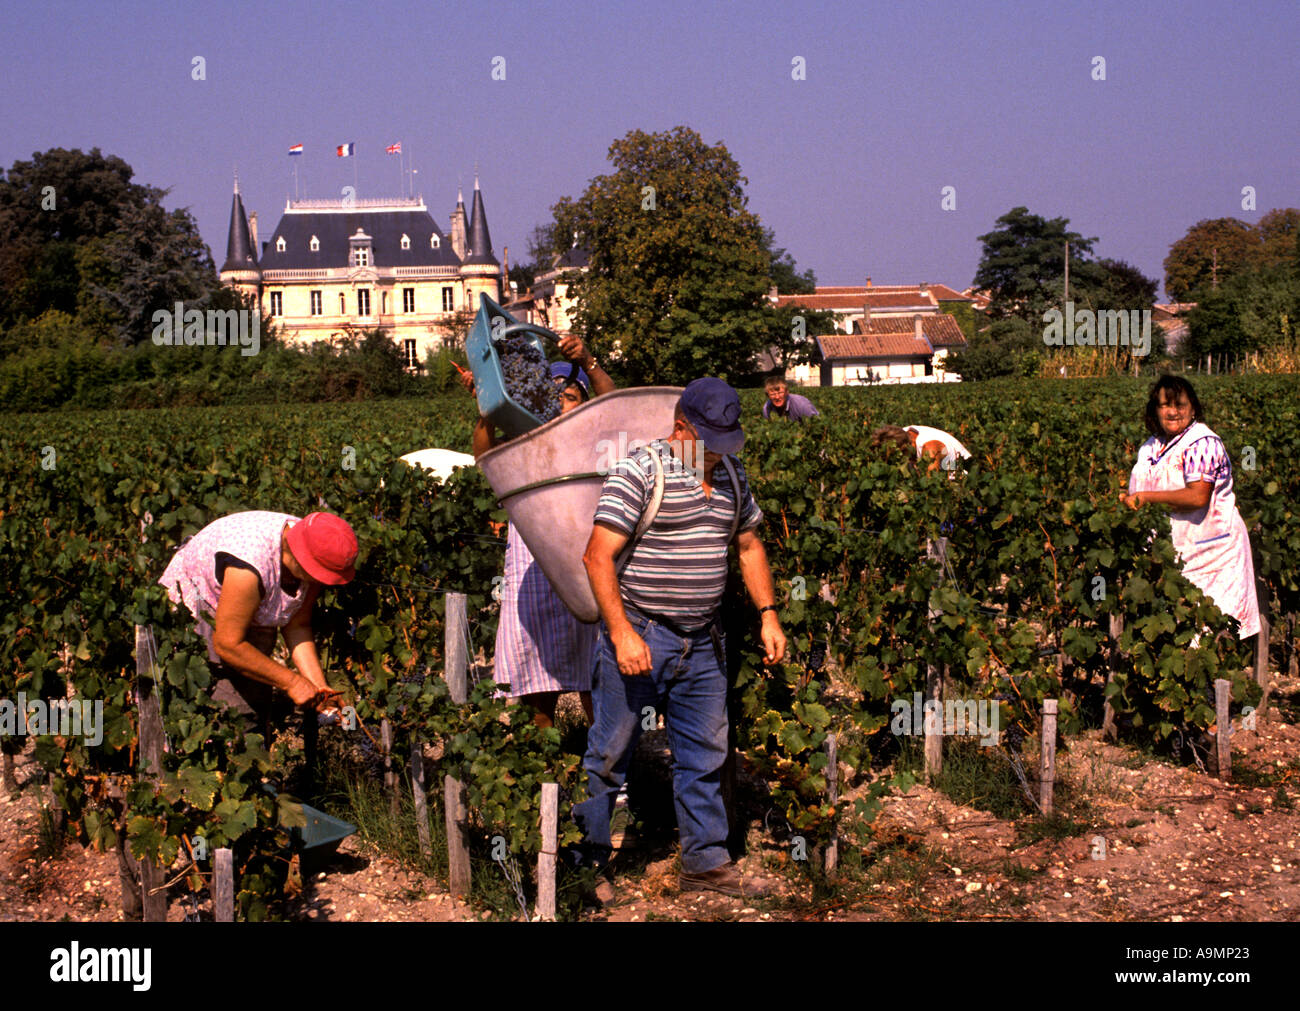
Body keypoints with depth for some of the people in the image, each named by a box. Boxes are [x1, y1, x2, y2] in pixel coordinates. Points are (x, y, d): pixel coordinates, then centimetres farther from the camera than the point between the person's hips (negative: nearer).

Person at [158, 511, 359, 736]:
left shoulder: (313, 558, -17)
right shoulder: (249, 568, -39)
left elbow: (297, 626, -7)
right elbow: (227, 645, -31)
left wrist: (318, 685, -18)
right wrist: (291, 682, -26)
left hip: (254, 621, 7)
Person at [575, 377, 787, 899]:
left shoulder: (731, 477, 11)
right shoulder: (639, 473, -12)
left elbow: (749, 546, 22)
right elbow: (598, 556, -16)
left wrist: (768, 615, 12)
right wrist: (622, 633, -22)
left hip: (702, 642, 6)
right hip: (639, 636, -6)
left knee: (704, 754, 11)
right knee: (609, 753, 1)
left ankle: (705, 861, 22)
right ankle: (583, 863, 13)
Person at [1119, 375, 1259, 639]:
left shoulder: (1202, 444, -13)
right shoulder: (1151, 447, 13)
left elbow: (1198, 496, -24)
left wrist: (1147, 497, -20)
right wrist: (1129, 499, 4)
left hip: (1209, 546, -7)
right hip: (1170, 546, 7)